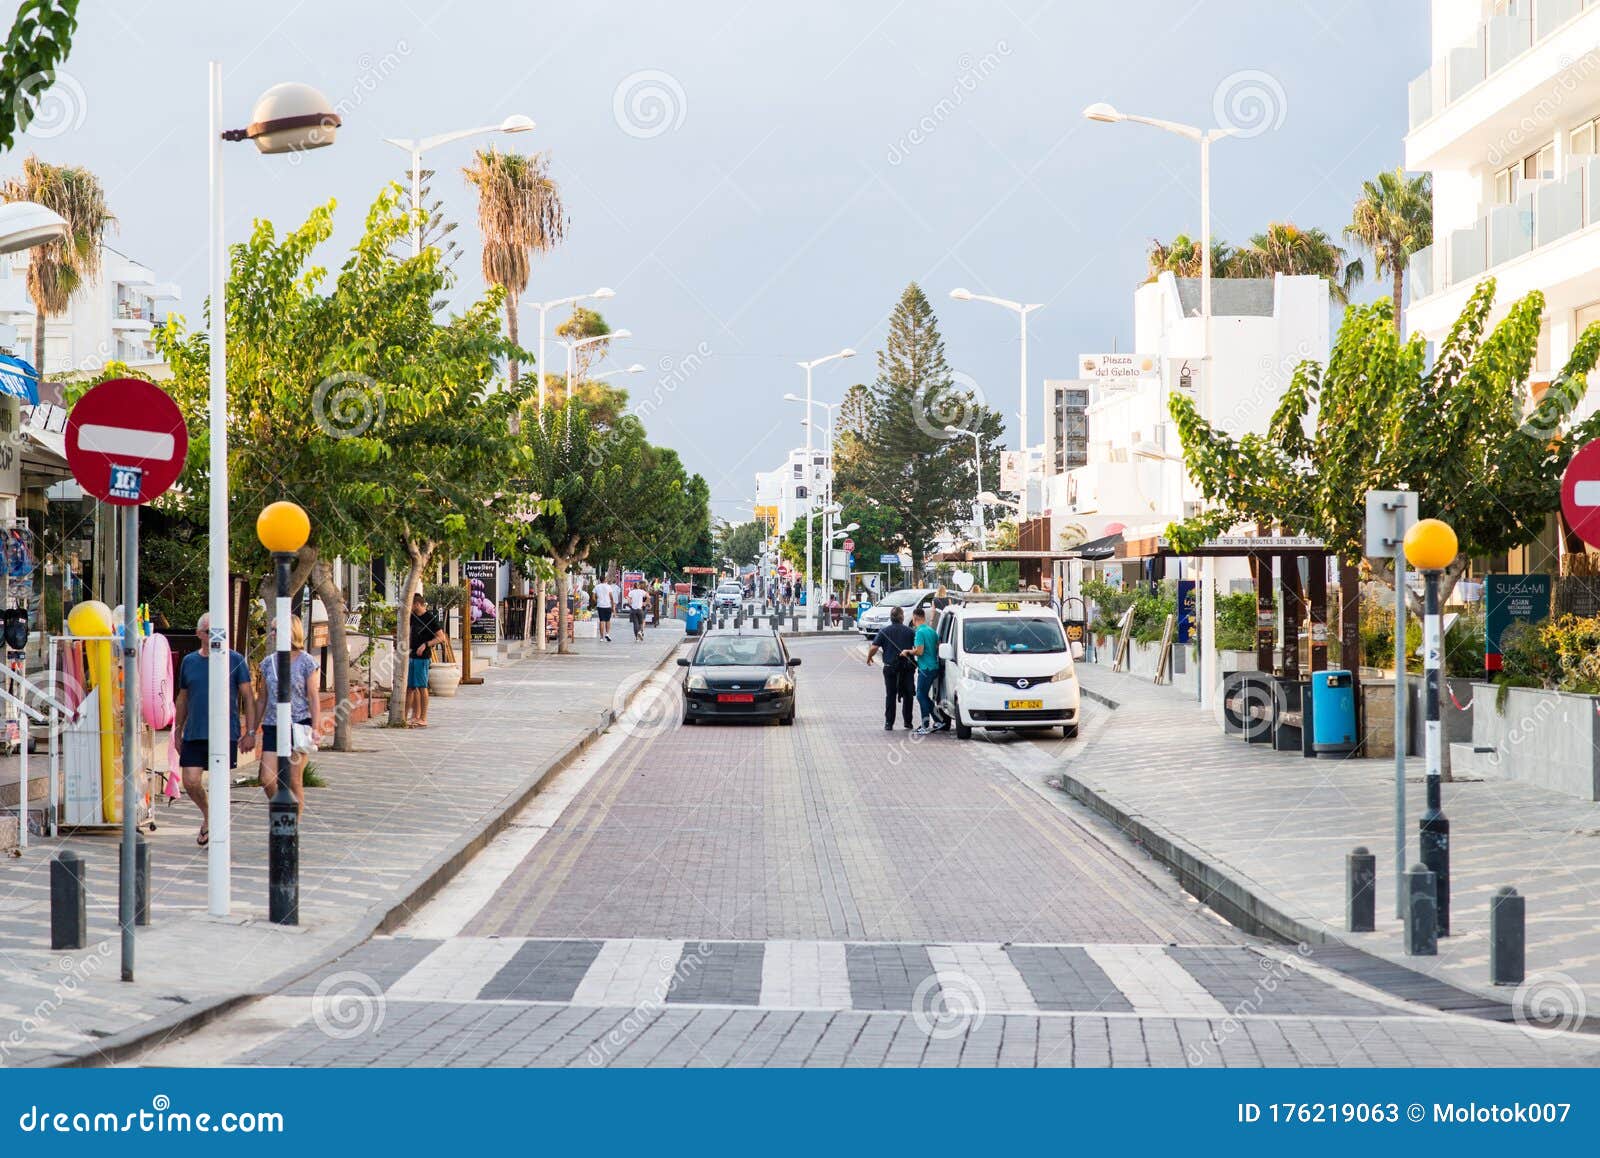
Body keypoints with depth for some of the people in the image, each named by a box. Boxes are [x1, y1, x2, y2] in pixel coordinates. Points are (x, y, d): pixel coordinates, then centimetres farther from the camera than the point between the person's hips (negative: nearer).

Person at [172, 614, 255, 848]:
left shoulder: (235, 660, 0)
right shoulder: (189, 661, 10)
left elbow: (248, 698, 1)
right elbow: (182, 700, 18)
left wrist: (251, 732, -5)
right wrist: (178, 732, 16)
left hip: (226, 733, -3)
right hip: (194, 733, 3)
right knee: (191, 782, -3)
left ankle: (215, 829, 13)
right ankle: (207, 815, 25)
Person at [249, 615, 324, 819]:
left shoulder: (305, 661, -2)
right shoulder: (269, 662, 9)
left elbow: (313, 697, -2)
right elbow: (263, 699, 15)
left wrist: (315, 728, -10)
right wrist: (253, 729, 14)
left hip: (298, 725, -4)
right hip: (272, 726, 4)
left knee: (294, 782, -1)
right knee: (267, 780, -6)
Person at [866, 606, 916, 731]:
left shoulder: (884, 632, -3)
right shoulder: (910, 632, -1)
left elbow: (874, 648, -9)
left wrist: (869, 658, 8)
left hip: (890, 667, 0)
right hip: (907, 667, 0)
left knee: (890, 695, 6)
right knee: (907, 695, 12)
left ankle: (889, 723, 3)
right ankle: (908, 721, 16)